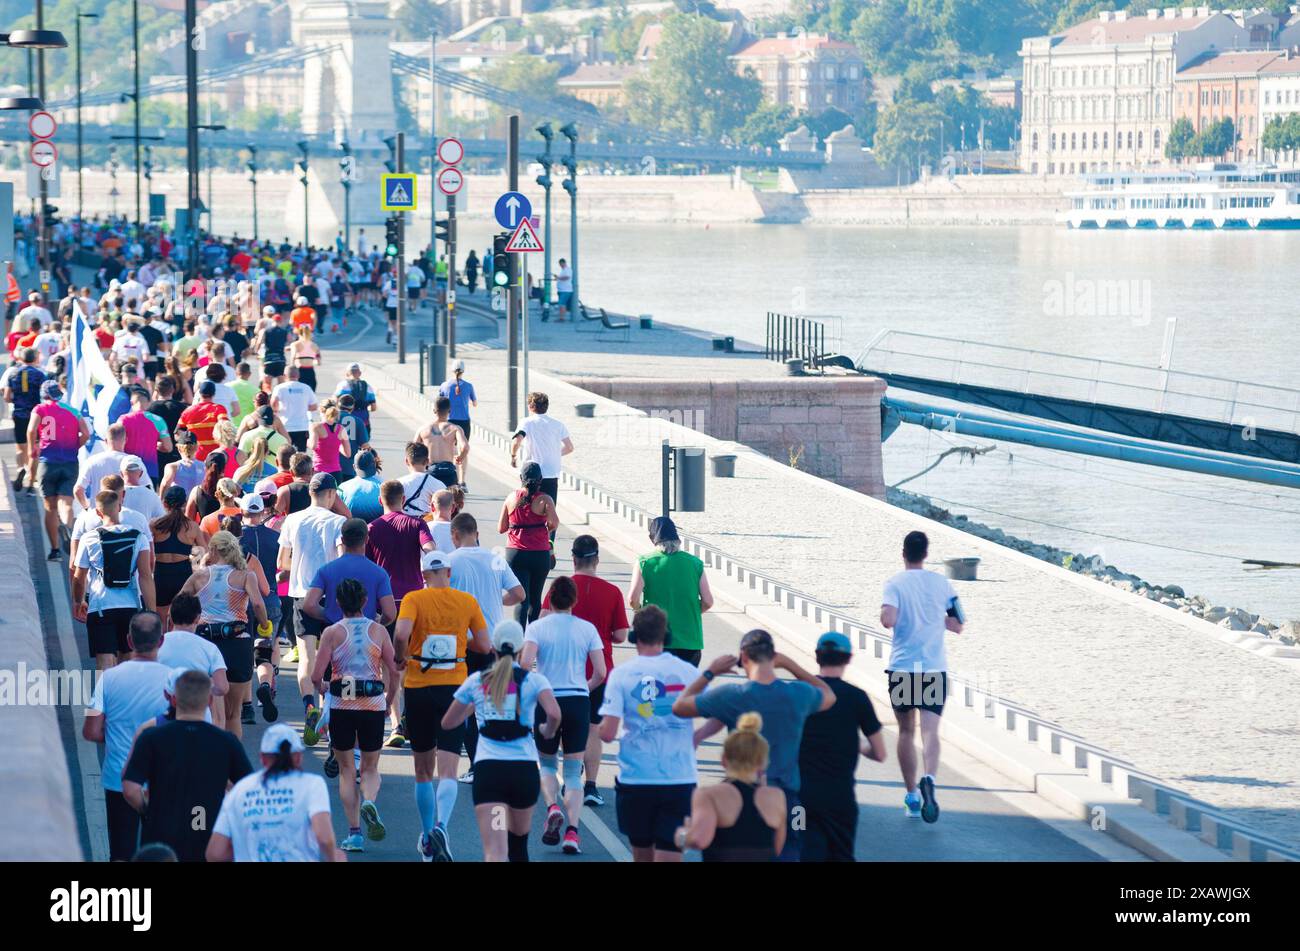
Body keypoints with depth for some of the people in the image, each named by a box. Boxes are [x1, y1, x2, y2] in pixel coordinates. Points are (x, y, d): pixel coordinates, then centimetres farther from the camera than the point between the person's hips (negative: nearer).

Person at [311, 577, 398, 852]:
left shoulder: (332, 632, -4)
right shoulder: (378, 631, 0)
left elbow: (317, 675, -7)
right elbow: (396, 668, -2)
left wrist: (322, 688, 16)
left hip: (341, 705, -1)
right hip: (373, 705, 1)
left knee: (346, 770, 11)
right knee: (370, 767, 15)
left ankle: (354, 832, 3)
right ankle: (369, 802, -18)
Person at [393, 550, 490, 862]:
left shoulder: (414, 599, -4)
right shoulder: (467, 602, 2)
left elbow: (401, 633, -20)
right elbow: (484, 645, 4)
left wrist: (400, 658, -1)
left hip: (418, 688, 0)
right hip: (454, 689, 0)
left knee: (423, 770, 16)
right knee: (448, 771, -6)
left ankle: (428, 838, 22)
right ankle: (441, 826, -30)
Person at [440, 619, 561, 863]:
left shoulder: (476, 681, 10)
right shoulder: (533, 680, 5)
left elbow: (448, 722, 19)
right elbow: (554, 714, -13)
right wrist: (548, 731, 9)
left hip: (487, 769, 0)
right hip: (524, 769, 0)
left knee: (495, 851, -14)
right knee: (518, 841, 25)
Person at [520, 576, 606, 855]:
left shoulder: (537, 627, -1)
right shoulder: (587, 629, 3)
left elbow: (525, 662, -15)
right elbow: (600, 673, -1)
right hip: (579, 702, 1)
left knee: (546, 764, 19)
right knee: (573, 772, 7)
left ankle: (552, 808, -9)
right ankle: (572, 830, -8)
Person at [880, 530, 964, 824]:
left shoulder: (895, 583, -4)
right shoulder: (942, 583, 5)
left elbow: (888, 620, -19)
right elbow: (958, 625, 9)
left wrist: (883, 612, 3)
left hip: (902, 667, -1)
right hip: (935, 667, 1)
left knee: (906, 731, 13)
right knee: (930, 730, -9)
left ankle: (912, 795, 17)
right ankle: (929, 780, -35)